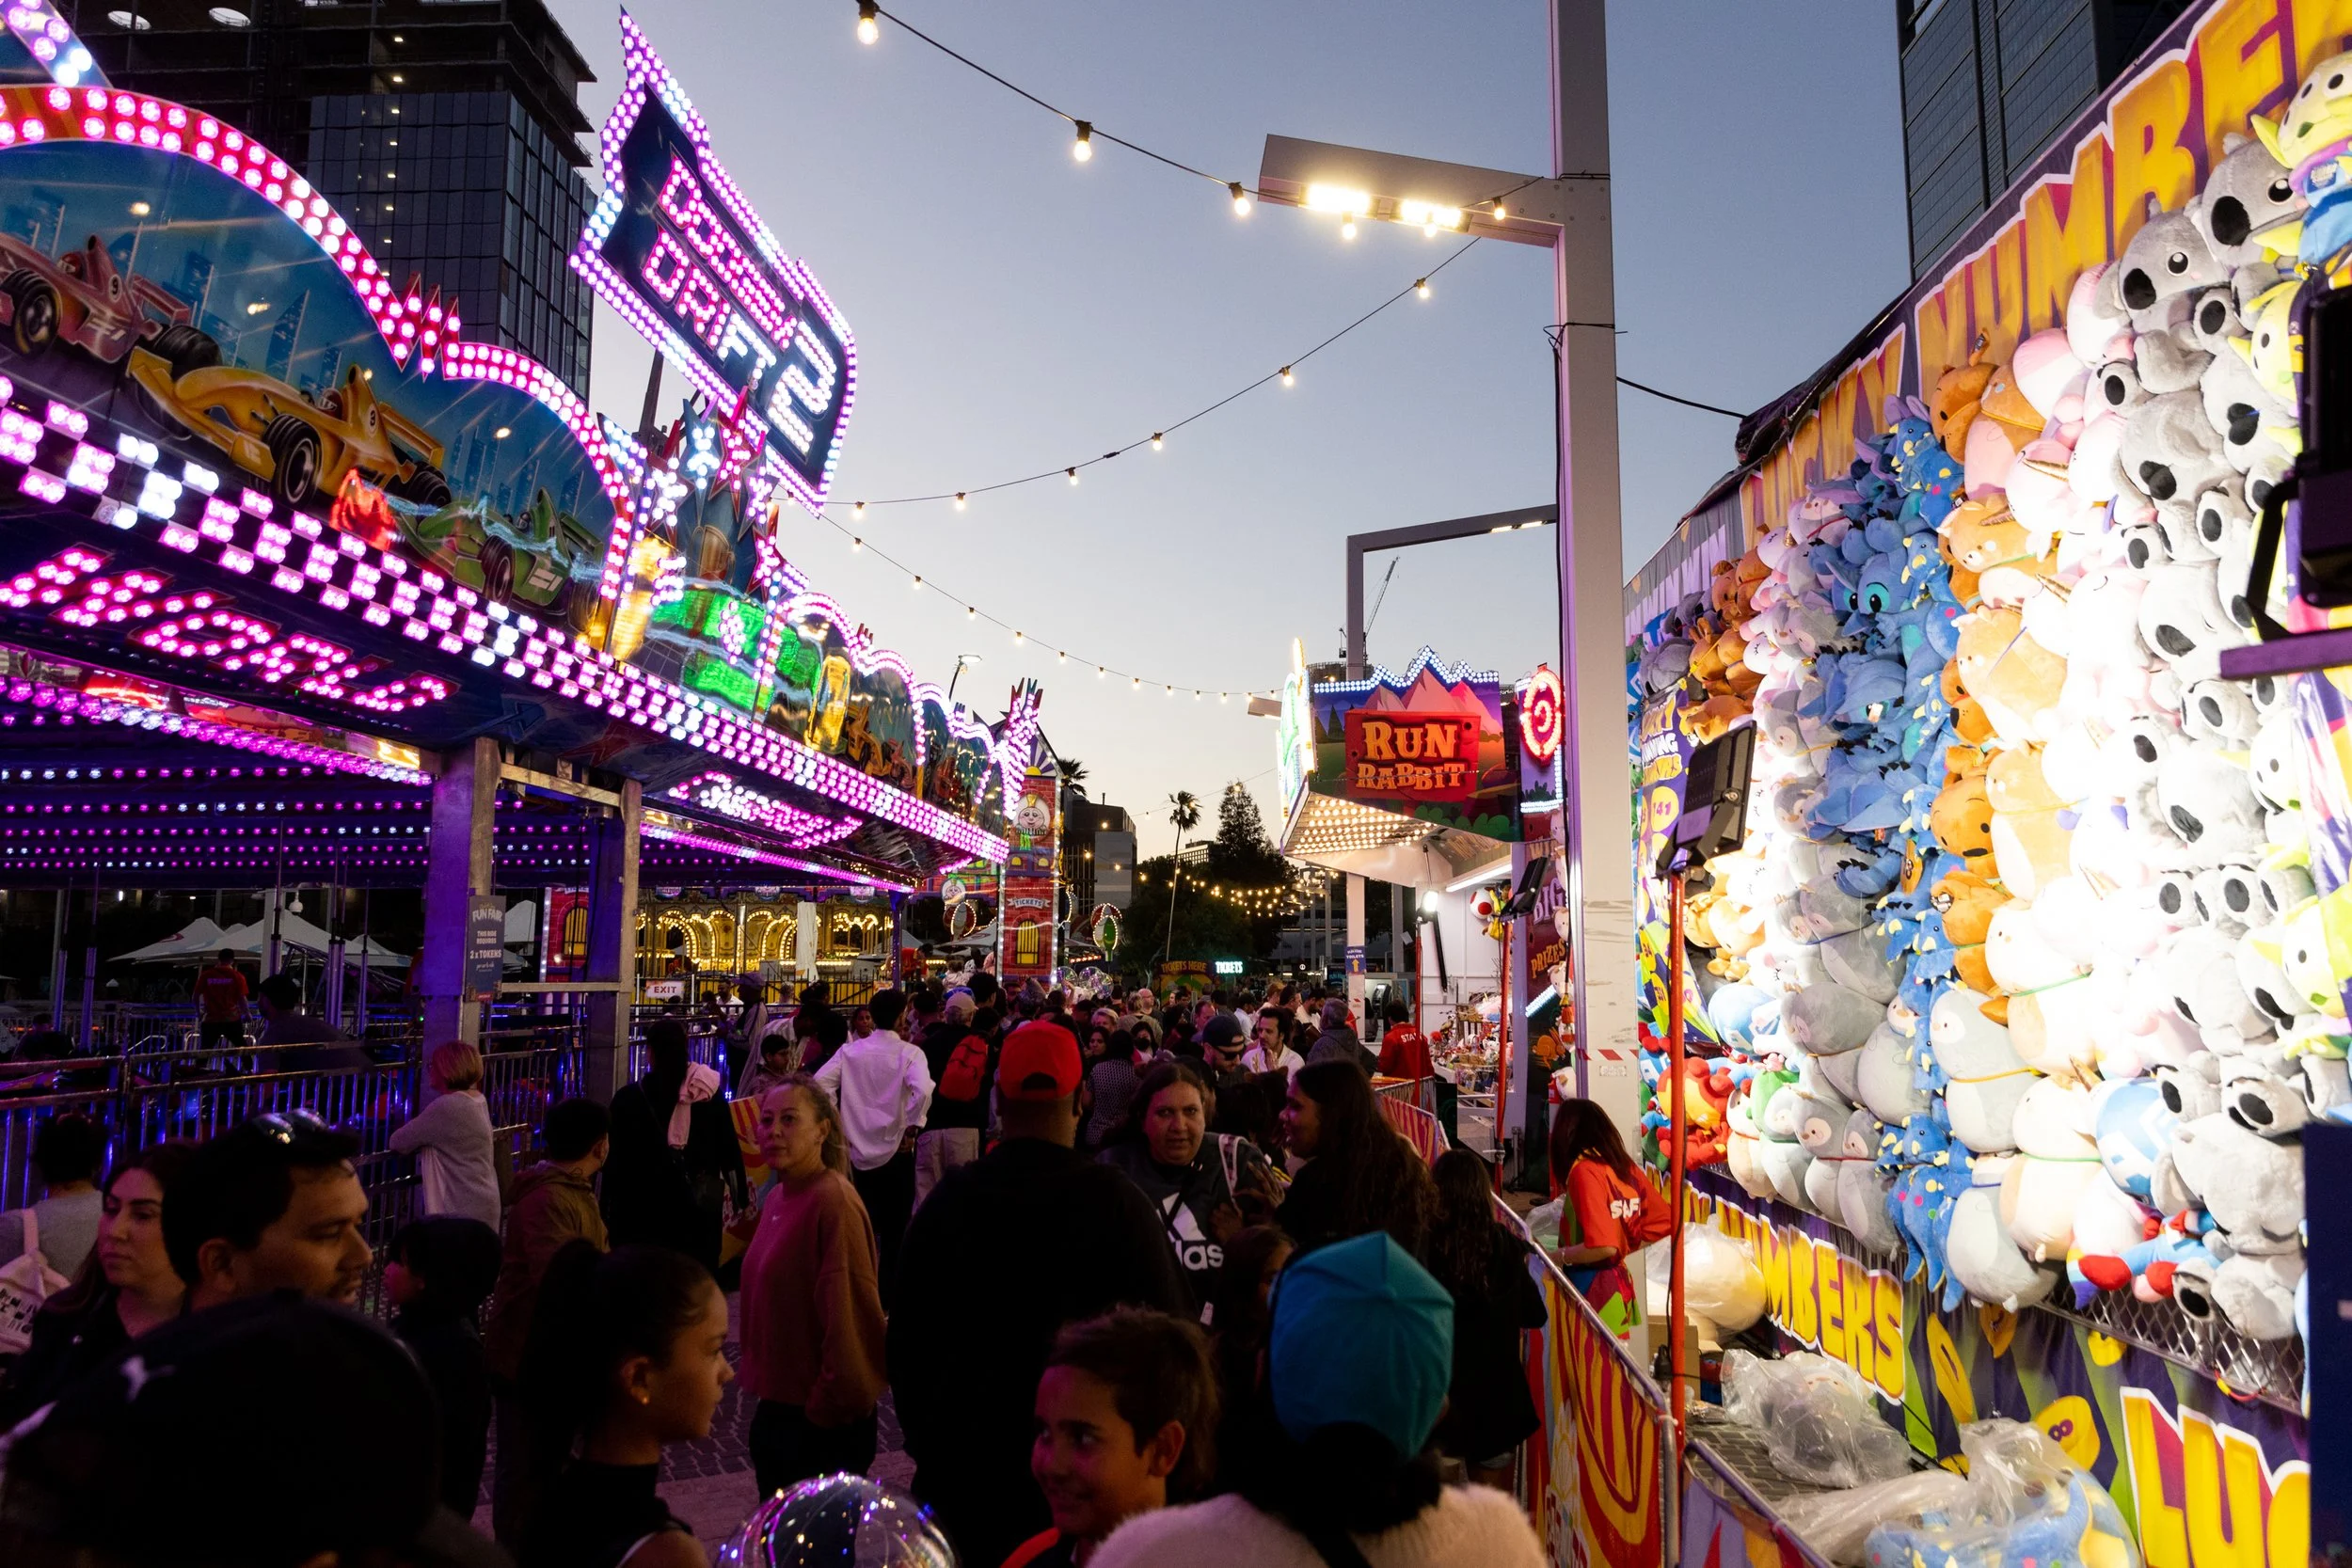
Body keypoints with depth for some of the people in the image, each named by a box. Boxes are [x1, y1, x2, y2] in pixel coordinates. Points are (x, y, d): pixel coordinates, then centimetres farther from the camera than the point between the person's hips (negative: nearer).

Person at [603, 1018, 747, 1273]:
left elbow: (615, 1160, -8)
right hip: (701, 1204, 3)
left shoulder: (629, 1098, -10)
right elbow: (730, 1150, 3)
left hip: (645, 1207, -3)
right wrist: (742, 1198, 11)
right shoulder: (710, 1095, 0)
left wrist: (607, 1209, -1)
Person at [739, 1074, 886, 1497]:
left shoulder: (834, 1201, -20)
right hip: (776, 1407, 9)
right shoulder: (776, 1198, 8)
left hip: (824, 1424, -9)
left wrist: (830, 1407, -18)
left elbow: (850, 1316, -22)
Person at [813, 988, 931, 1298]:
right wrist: (912, 1128, -14)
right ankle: (889, 1298, 13)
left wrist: (838, 1120, -2)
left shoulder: (850, 1051, 0)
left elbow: (821, 1081, -11)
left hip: (859, 1149, 4)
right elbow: (923, 1091, -28)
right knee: (895, 1230, 8)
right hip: (896, 1151, -3)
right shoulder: (909, 1053, -11)